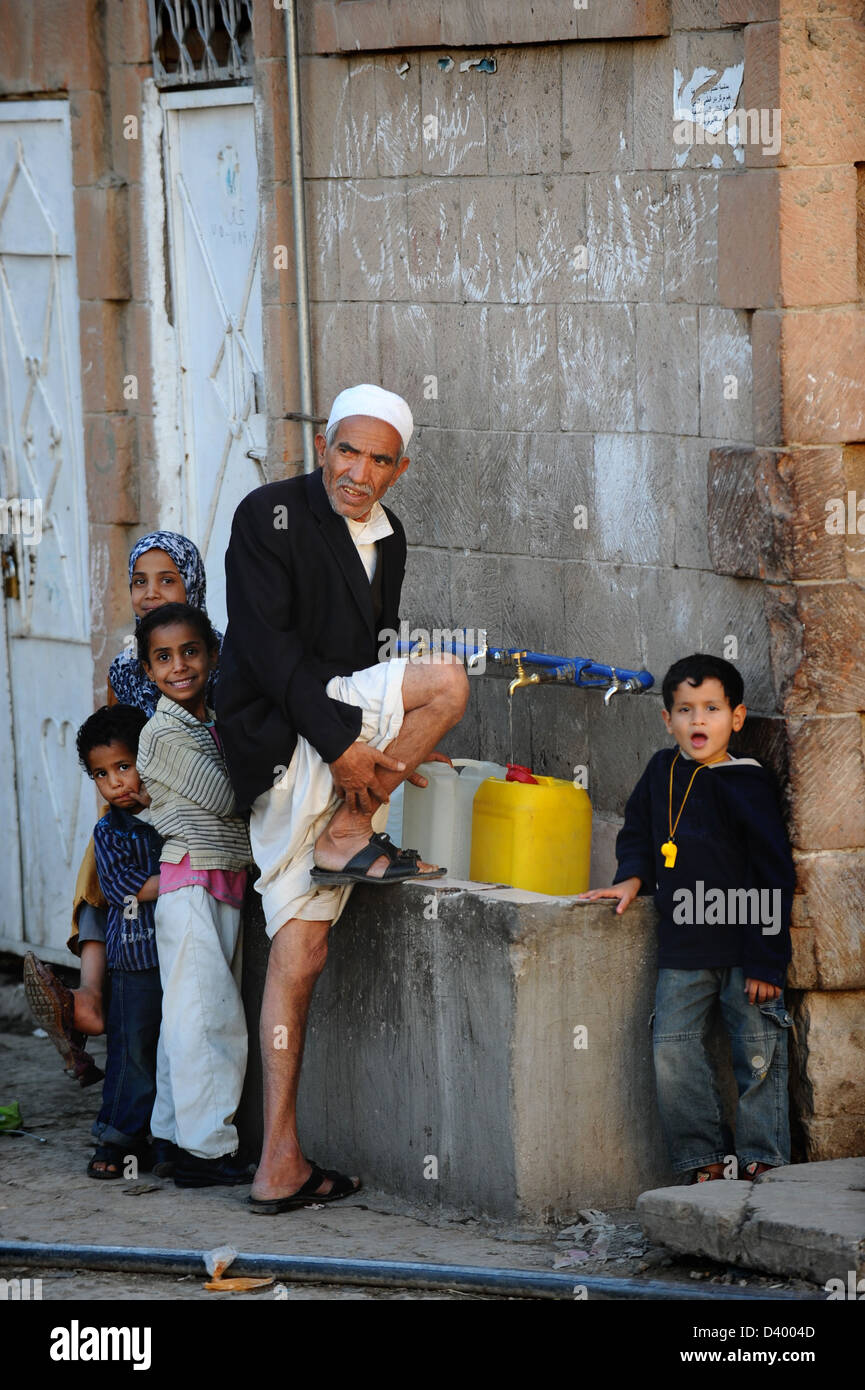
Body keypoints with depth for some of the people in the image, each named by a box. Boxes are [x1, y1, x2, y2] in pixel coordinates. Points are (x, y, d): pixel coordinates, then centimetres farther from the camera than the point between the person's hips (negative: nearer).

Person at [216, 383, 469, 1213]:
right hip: (281, 738, -7)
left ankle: (280, 1166, 3)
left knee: (300, 954, 3)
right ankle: (349, 836, -5)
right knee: (446, 679, -18)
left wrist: (388, 749, 12)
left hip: (333, 752, 7)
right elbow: (269, 646, -15)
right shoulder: (270, 516, -8)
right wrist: (343, 743, -19)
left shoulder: (385, 540, 16)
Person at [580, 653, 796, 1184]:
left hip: (748, 945, -5)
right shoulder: (662, 772, 7)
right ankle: (706, 1159, 6)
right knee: (673, 1051, -4)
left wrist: (767, 960, -12)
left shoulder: (747, 785, -9)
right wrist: (632, 879, 4)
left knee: (759, 1054, -1)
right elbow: (638, 832, 25)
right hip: (684, 948, 5)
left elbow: (775, 876, -9)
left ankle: (762, 1160, 10)